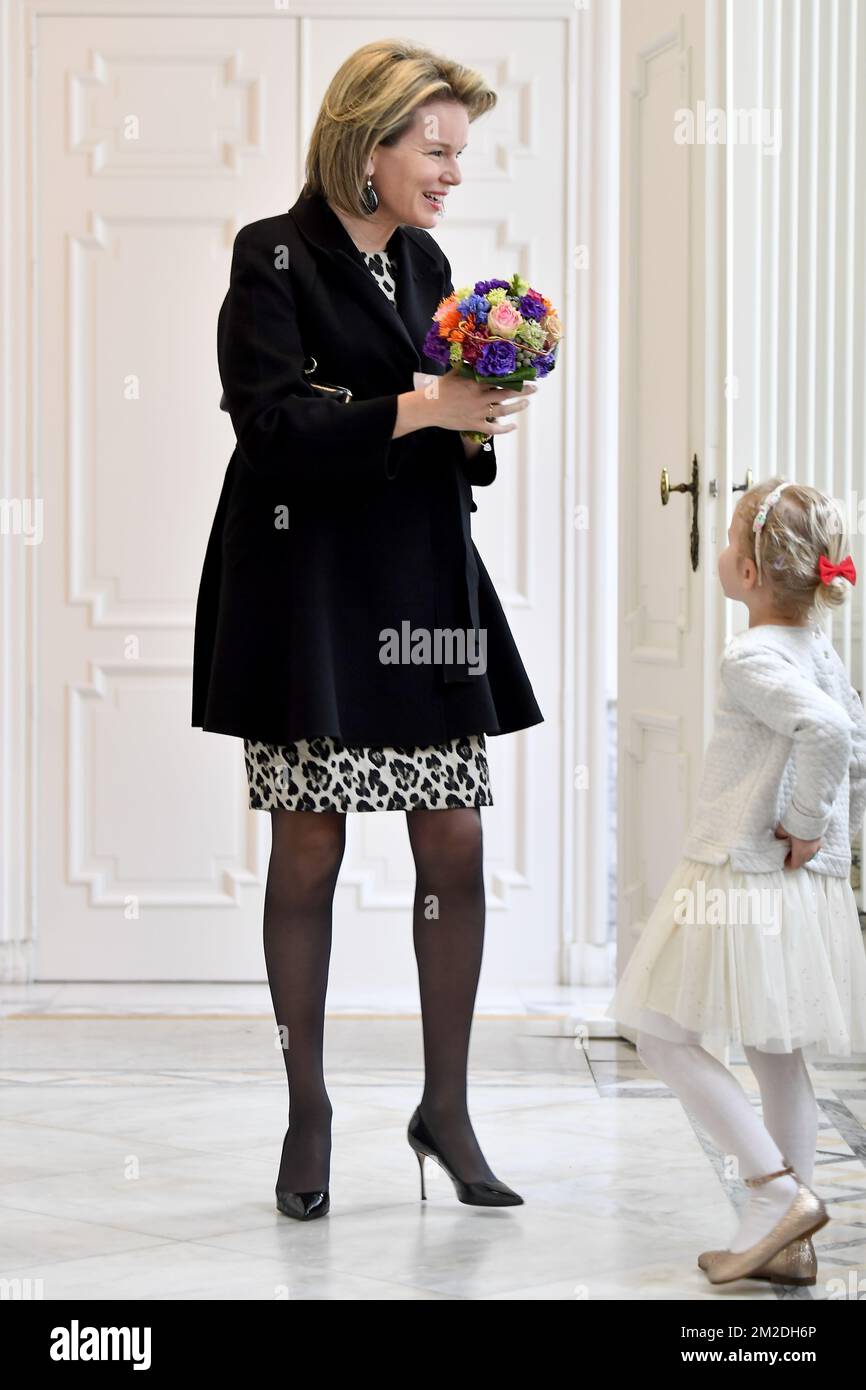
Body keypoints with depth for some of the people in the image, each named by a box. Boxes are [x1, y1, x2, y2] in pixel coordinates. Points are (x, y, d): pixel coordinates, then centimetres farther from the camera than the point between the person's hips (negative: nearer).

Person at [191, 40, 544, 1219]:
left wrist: (478, 426, -3)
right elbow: (273, 425, -15)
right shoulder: (275, 259, -6)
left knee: (456, 844, 2)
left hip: (424, 585, 6)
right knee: (308, 851, 0)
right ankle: (308, 1115, 14)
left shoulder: (426, 264, 13)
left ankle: (447, 1109, 15)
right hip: (311, 587, -6)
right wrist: (417, 411, -19)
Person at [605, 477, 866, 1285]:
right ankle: (785, 1244, 17)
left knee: (666, 1040, -1)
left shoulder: (751, 660, -18)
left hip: (738, 882, -9)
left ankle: (778, 1191, -7)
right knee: (777, 1054, 13)